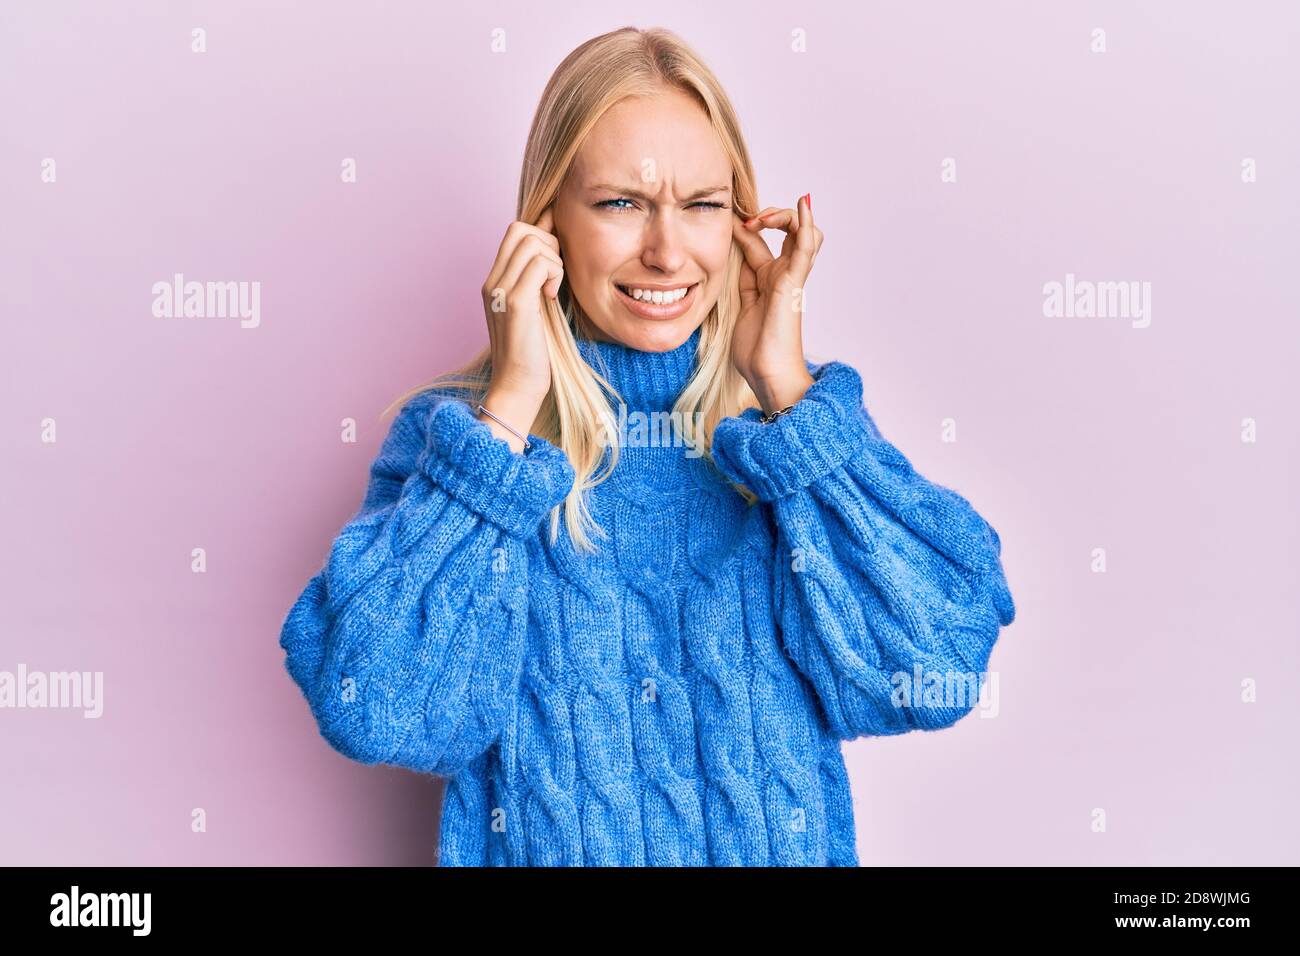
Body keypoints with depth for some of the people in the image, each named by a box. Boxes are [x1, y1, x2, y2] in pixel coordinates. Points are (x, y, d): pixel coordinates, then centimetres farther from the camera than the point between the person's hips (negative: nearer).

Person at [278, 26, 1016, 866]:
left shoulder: (810, 415, 2)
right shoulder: (449, 431, -2)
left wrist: (789, 394, -9)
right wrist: (509, 407, -13)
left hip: (789, 846, 1)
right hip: (537, 845, 0)